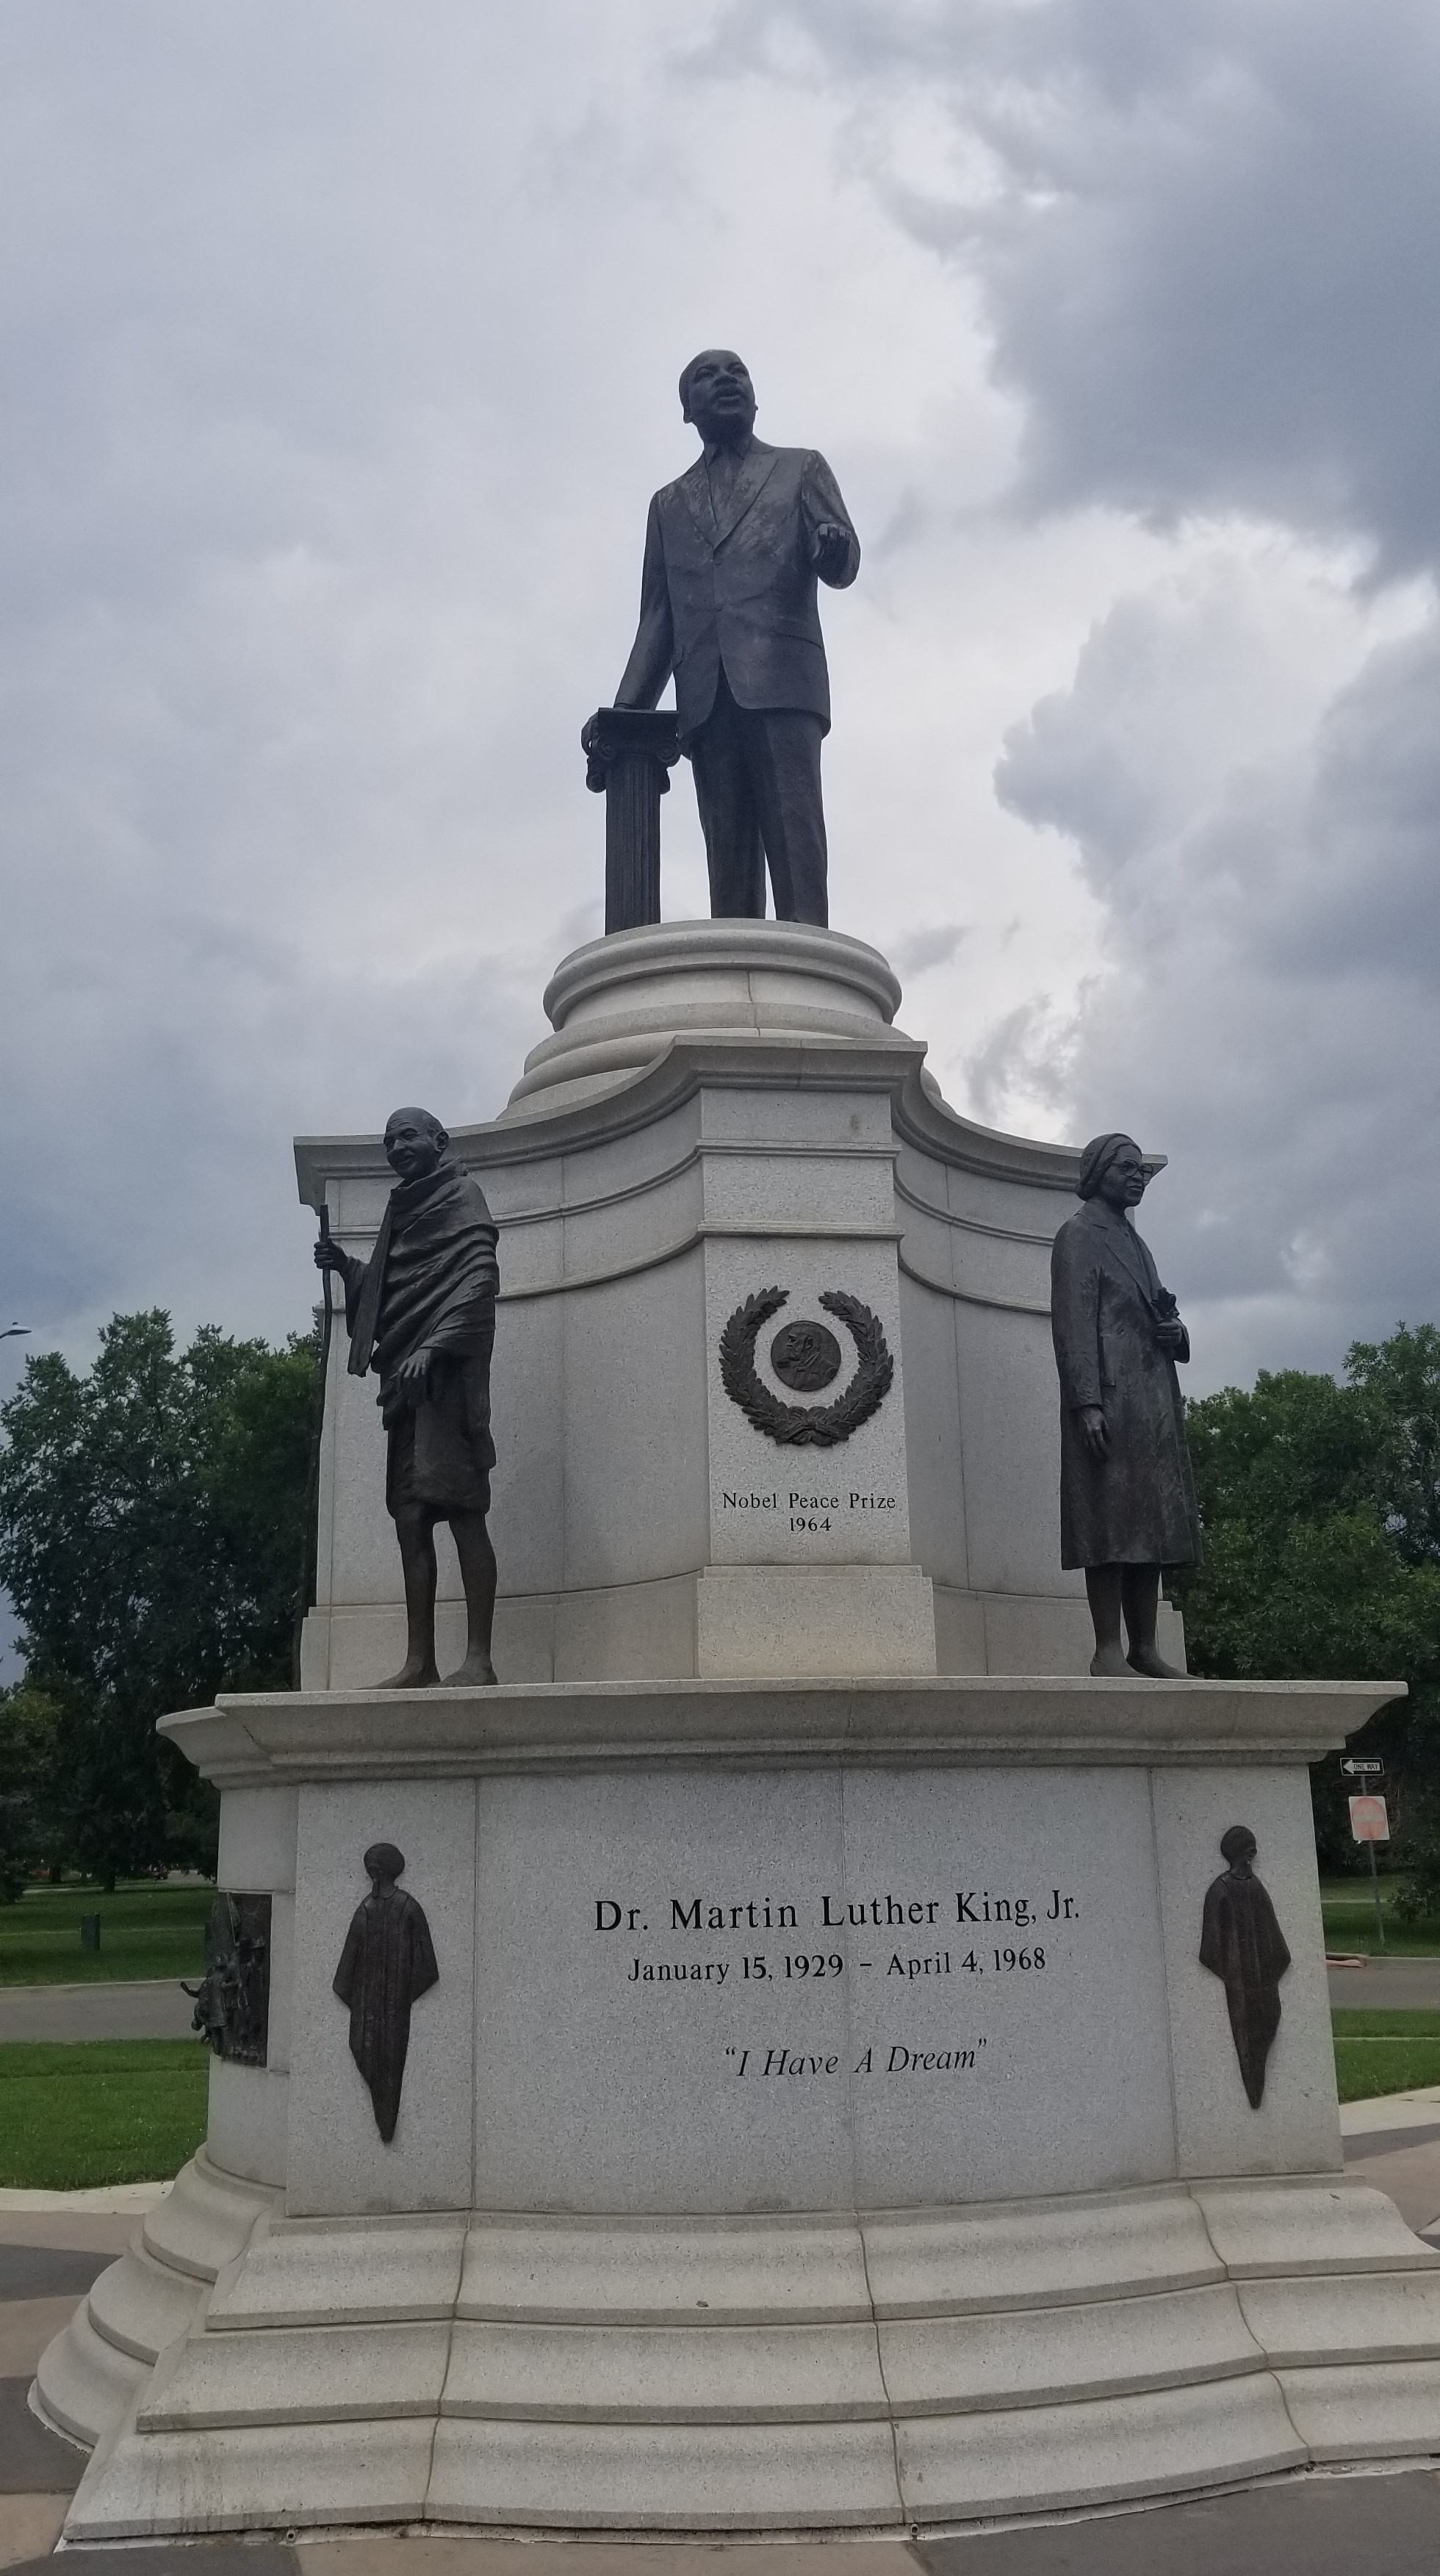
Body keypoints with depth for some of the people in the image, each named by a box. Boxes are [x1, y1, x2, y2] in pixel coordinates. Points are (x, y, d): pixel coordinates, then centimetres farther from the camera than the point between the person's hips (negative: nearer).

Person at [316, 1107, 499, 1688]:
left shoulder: (461, 1195, 6)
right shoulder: (402, 1211, 28)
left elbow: (480, 1275, -9)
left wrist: (433, 1346, -21)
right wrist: (346, 1267, 11)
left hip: (446, 1371, -8)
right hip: (406, 1377, 8)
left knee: (460, 1507, -16)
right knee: (410, 1516, 1)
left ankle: (479, 1658, -20)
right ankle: (420, 1661, 1)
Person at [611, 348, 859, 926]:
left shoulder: (801, 468, 20)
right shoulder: (668, 504, 28)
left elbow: (843, 567, 7)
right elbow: (657, 618, 21)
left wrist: (830, 546, -18)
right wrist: (626, 712, 7)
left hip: (781, 679, -3)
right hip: (706, 695, 3)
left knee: (794, 841, -17)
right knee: (728, 859, -7)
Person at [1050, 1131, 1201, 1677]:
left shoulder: (1134, 1243, 24)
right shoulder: (1078, 1235, 0)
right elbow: (1072, 1324, -10)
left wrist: (1175, 1334, 5)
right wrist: (1087, 1402, -20)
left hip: (1154, 1403, 8)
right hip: (1109, 1400, -8)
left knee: (1152, 1526, 5)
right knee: (1111, 1525, -10)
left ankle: (1145, 1649, 8)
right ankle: (1108, 1651, -10)